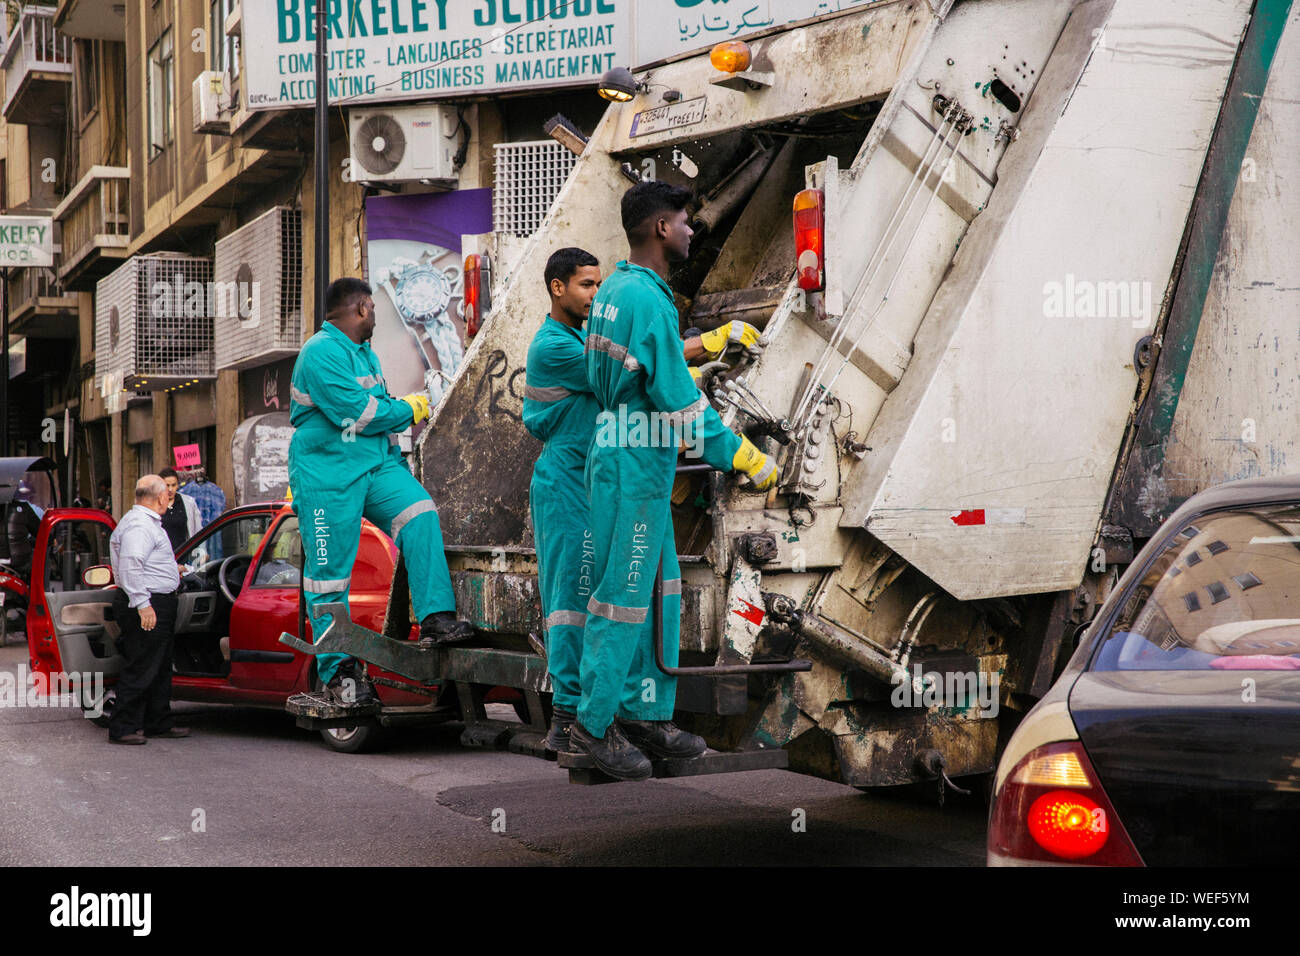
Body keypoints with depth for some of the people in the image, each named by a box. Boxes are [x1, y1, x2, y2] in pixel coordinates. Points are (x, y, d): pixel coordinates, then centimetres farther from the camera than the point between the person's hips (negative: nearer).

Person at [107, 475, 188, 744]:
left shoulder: (147, 522, 19)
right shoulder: (138, 525, -16)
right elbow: (130, 567, -25)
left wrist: (173, 570, 47)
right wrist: (142, 604, -28)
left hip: (159, 605, 11)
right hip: (148, 605, -11)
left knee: (160, 669, 16)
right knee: (140, 670, -8)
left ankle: (159, 724, 23)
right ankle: (121, 728, -3)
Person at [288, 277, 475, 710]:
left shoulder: (365, 354, 19)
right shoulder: (322, 353, -13)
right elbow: (357, 414, -18)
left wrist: (396, 467, 24)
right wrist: (410, 409, -4)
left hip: (375, 465, 8)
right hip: (327, 474, -8)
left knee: (419, 514, -17)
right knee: (330, 571, -3)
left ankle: (435, 619, -20)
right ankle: (336, 668, 5)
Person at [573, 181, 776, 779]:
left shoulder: (615, 289, 12)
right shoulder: (646, 298, -19)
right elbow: (680, 403, -20)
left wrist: (715, 340, 32)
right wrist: (747, 461, -13)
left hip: (623, 461, 10)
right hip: (635, 469, -10)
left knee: (659, 591, 14)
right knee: (623, 596, -2)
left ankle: (646, 715, 21)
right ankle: (594, 723, 8)